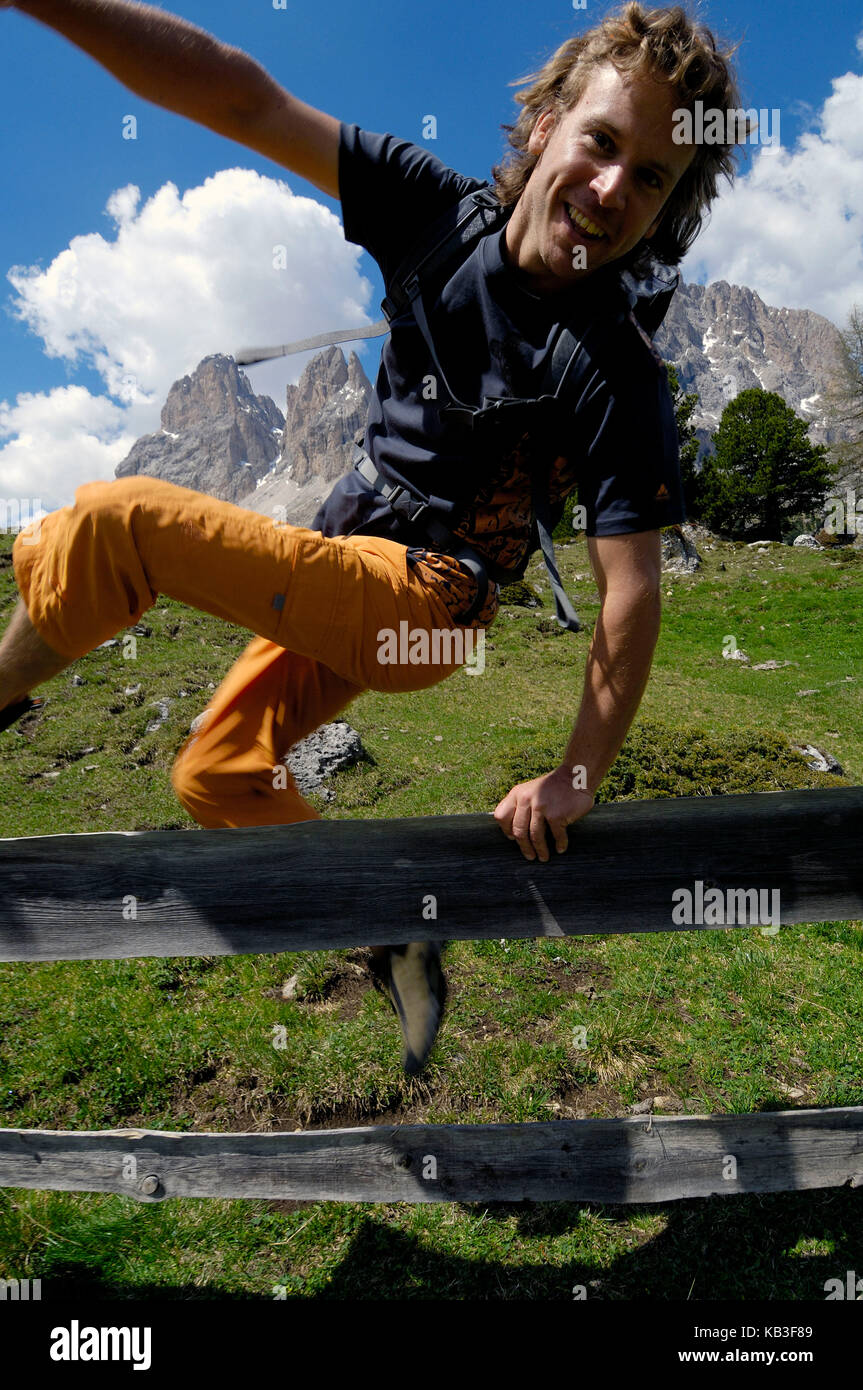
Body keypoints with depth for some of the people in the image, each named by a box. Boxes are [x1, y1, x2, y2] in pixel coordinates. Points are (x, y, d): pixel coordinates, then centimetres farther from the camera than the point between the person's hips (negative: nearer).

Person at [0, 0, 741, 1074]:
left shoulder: (620, 375, -15)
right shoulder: (445, 212, -2)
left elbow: (631, 589, -16)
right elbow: (239, 99, -6)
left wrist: (579, 775, -18)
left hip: (423, 601, -7)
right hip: (342, 577, 7)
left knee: (116, 521, -17)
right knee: (215, 775, 16)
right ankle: (399, 941, 24)